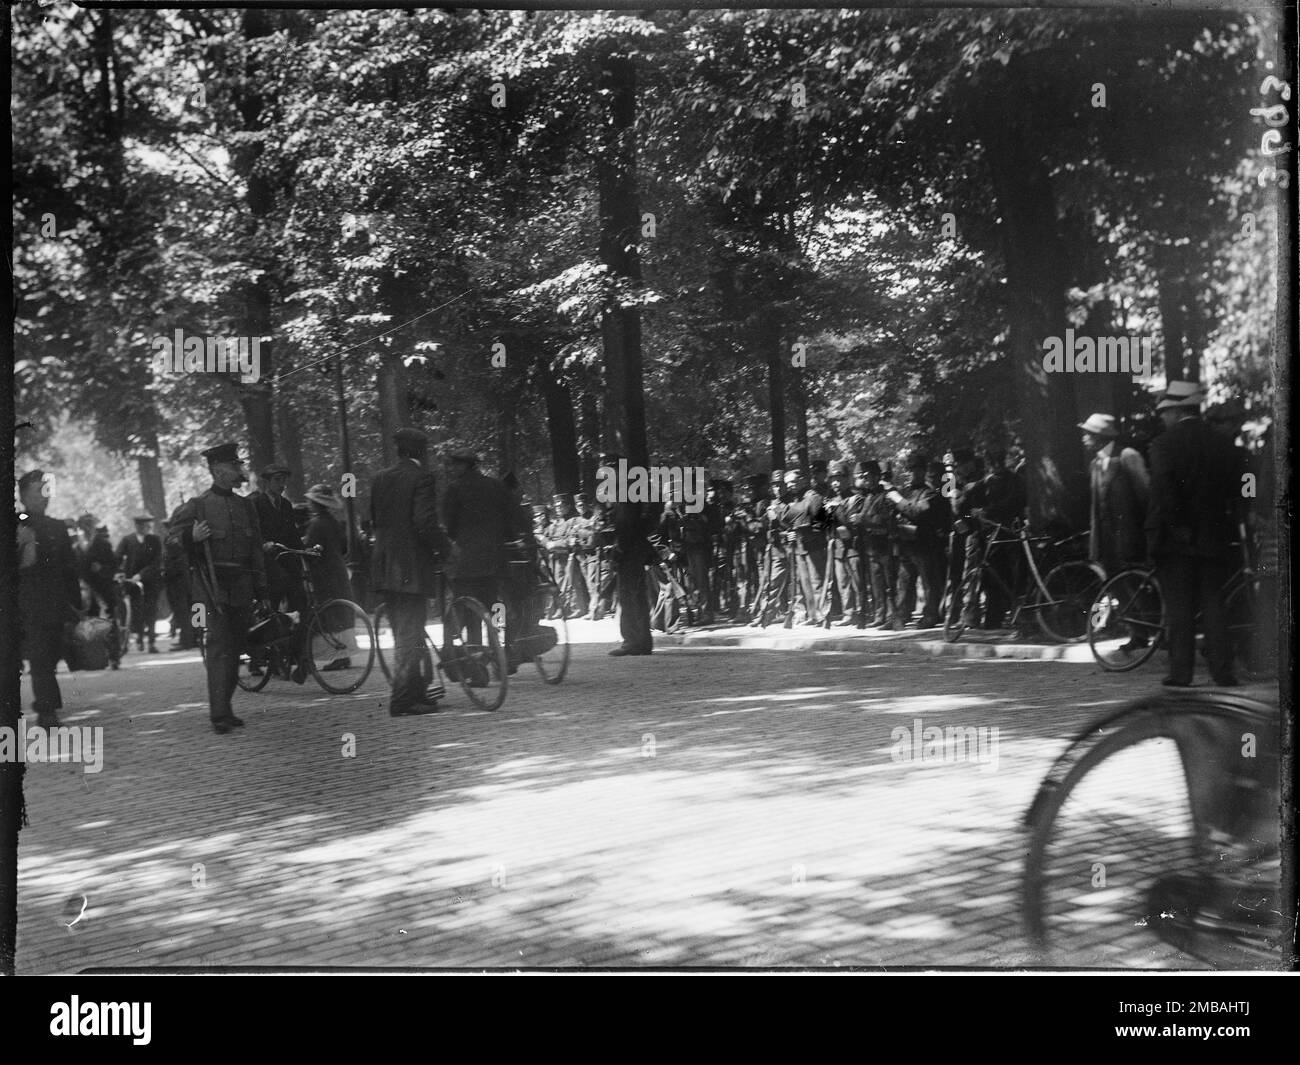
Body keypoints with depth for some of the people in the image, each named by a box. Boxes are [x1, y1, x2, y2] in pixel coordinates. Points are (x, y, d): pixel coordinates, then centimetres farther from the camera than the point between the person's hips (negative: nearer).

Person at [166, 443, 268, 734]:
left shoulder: (246, 507, 15)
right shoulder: (197, 506, -1)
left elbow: (256, 553, 19)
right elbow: (172, 541, 1)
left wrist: (262, 593, 16)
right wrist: (192, 537, -20)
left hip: (241, 588, 6)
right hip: (213, 585, -6)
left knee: (235, 649, 8)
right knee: (220, 647, -12)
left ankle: (223, 708, 19)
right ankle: (220, 715, -14)